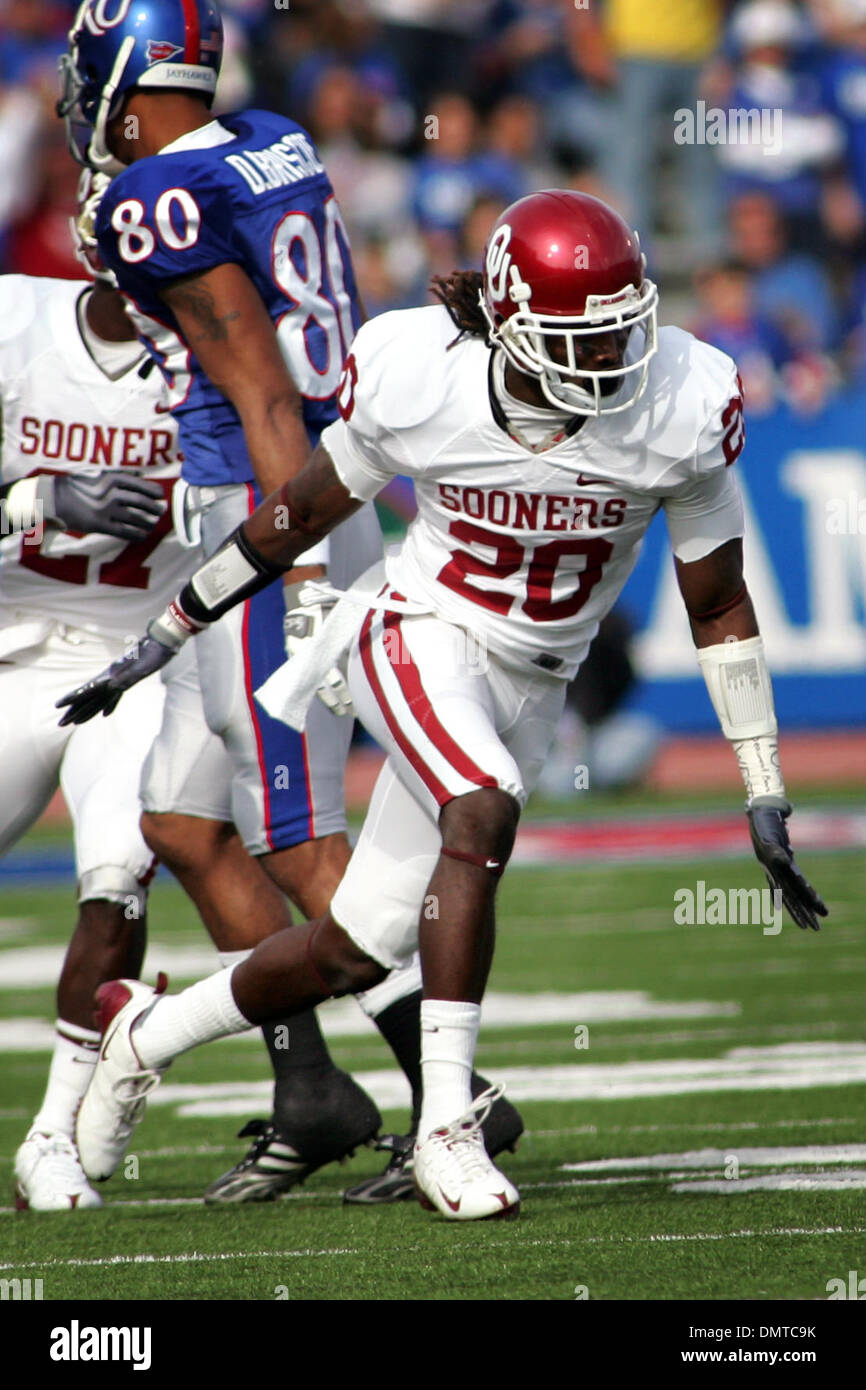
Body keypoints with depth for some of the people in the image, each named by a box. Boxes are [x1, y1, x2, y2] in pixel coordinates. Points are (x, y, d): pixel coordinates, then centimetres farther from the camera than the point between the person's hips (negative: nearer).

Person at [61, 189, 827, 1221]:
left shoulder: (680, 410, -17)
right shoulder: (416, 376, -18)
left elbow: (718, 607, -4)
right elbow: (303, 512, 0)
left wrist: (765, 801, -4)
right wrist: (163, 640, 7)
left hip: (532, 685, 3)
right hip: (424, 633, -3)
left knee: (355, 953, 4)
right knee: (484, 812, -34)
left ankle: (144, 1033, 29)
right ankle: (446, 1126, -28)